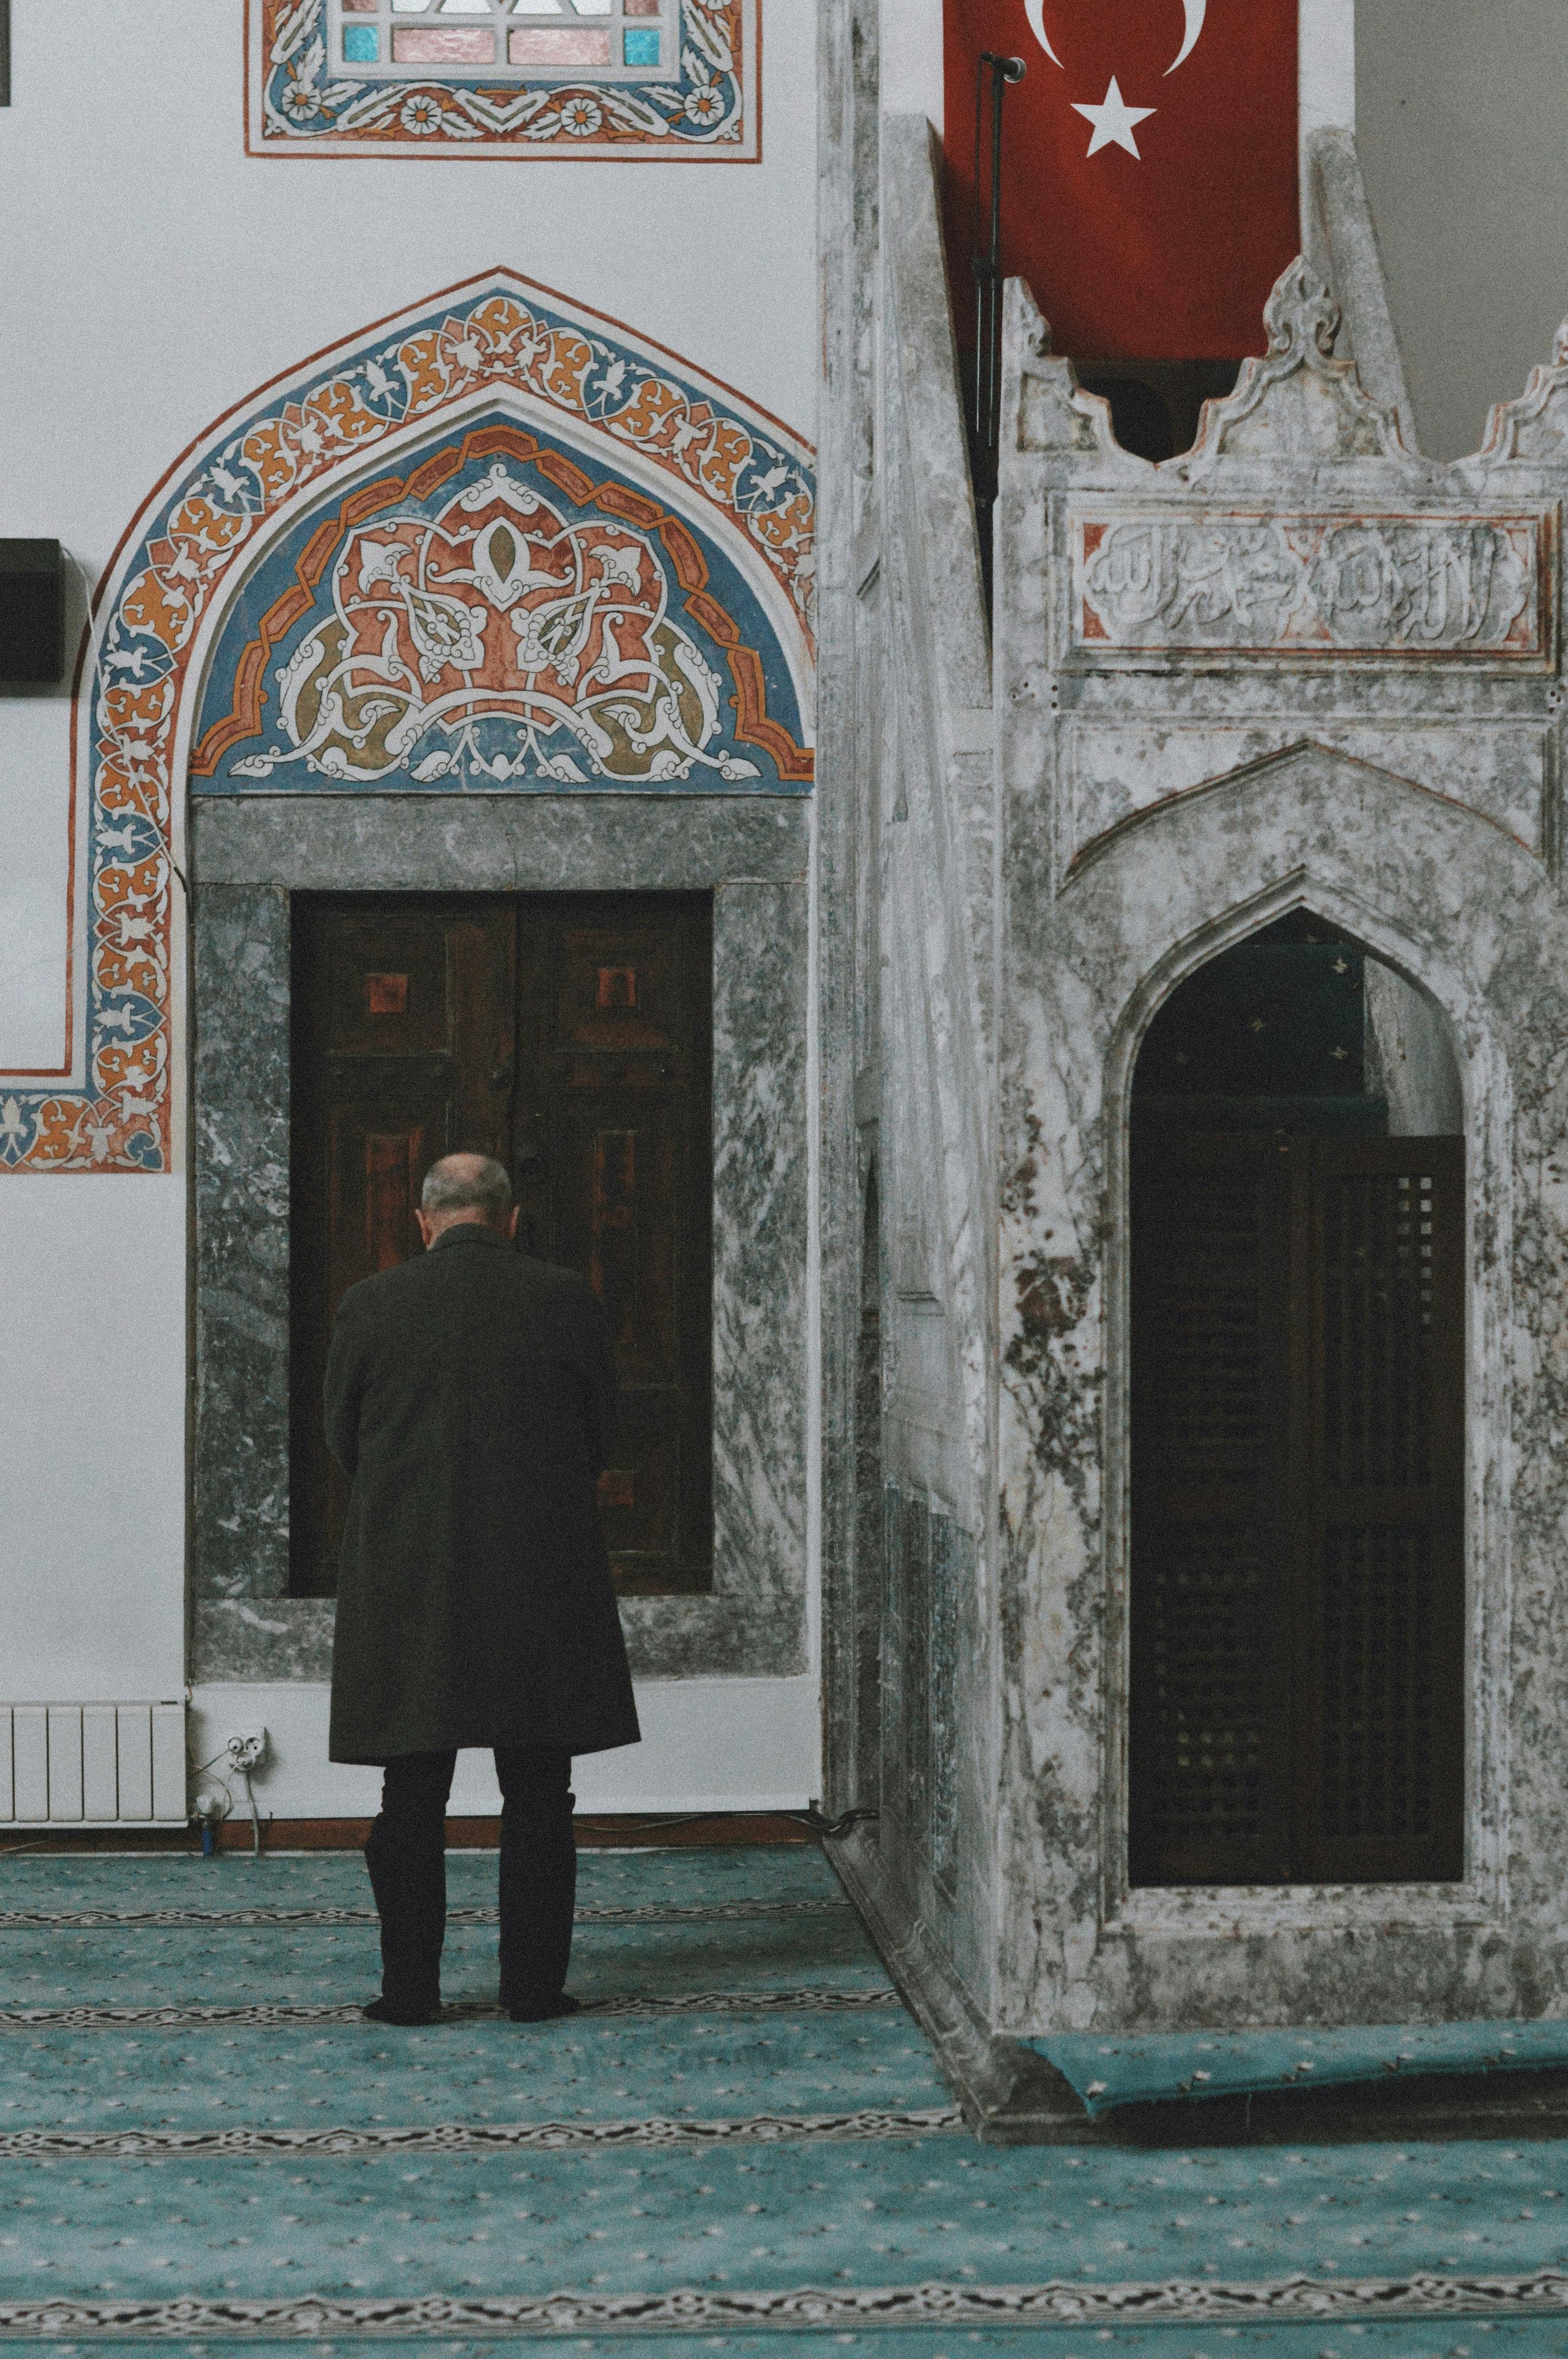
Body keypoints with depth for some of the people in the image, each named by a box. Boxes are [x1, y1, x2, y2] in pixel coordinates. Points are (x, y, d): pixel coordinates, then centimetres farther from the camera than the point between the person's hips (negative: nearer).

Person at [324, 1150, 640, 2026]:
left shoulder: (370, 1305, -3)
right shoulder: (567, 1301, -4)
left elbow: (343, 1439, 6)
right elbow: (602, 1436, 5)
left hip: (405, 1583, 0)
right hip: (544, 1580, 0)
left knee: (412, 1802, 8)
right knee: (539, 1801, 8)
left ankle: (410, 1986, 11)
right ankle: (535, 1985, 11)